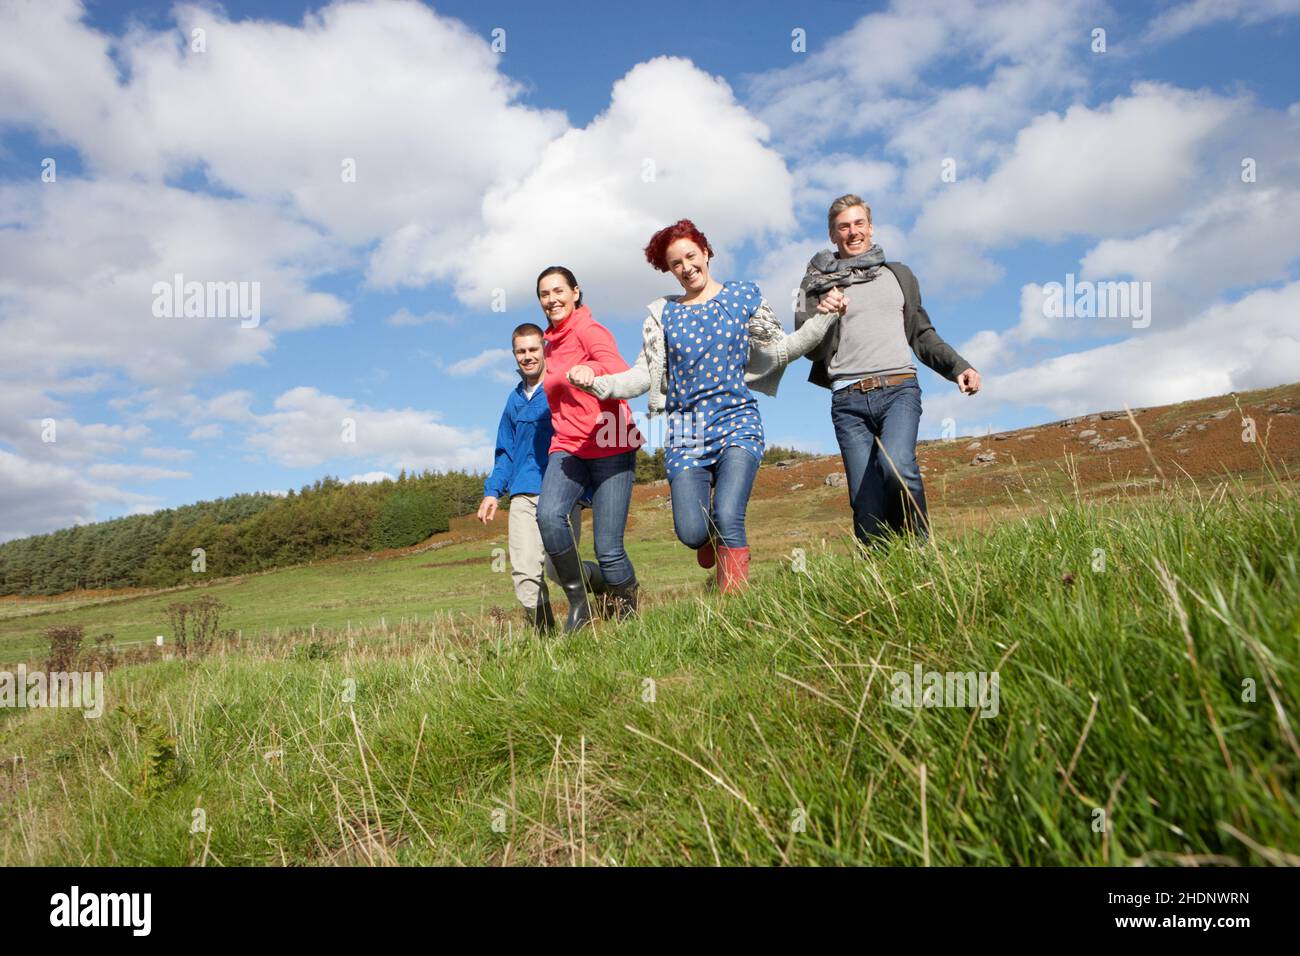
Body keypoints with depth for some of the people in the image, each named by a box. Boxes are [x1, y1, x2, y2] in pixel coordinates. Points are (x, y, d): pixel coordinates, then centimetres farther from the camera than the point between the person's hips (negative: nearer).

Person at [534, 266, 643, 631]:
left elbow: (621, 372, -23)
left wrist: (592, 369, -45)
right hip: (567, 447, 5)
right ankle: (578, 601, -10)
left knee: (608, 549, -10)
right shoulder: (550, 345, 18)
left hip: (610, 448, -5)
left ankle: (627, 611, 16)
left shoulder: (589, 330, -4)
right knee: (548, 514, -26)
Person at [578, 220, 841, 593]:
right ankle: (713, 537, 29)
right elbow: (644, 375, 4)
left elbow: (780, 350, 11)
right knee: (691, 533, -8)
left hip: (737, 422, -1)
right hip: (686, 430, 2)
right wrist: (597, 383, -11)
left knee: (728, 517, -22)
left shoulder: (743, 296, 9)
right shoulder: (662, 314, 11)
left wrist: (823, 319, -2)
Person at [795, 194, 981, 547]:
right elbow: (809, 348, 6)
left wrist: (958, 366, 9)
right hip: (848, 400, 0)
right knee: (866, 505, -5)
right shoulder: (817, 283, 14)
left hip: (899, 389, 0)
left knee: (897, 467, -28)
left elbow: (922, 335, 24)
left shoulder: (899, 275, 22)